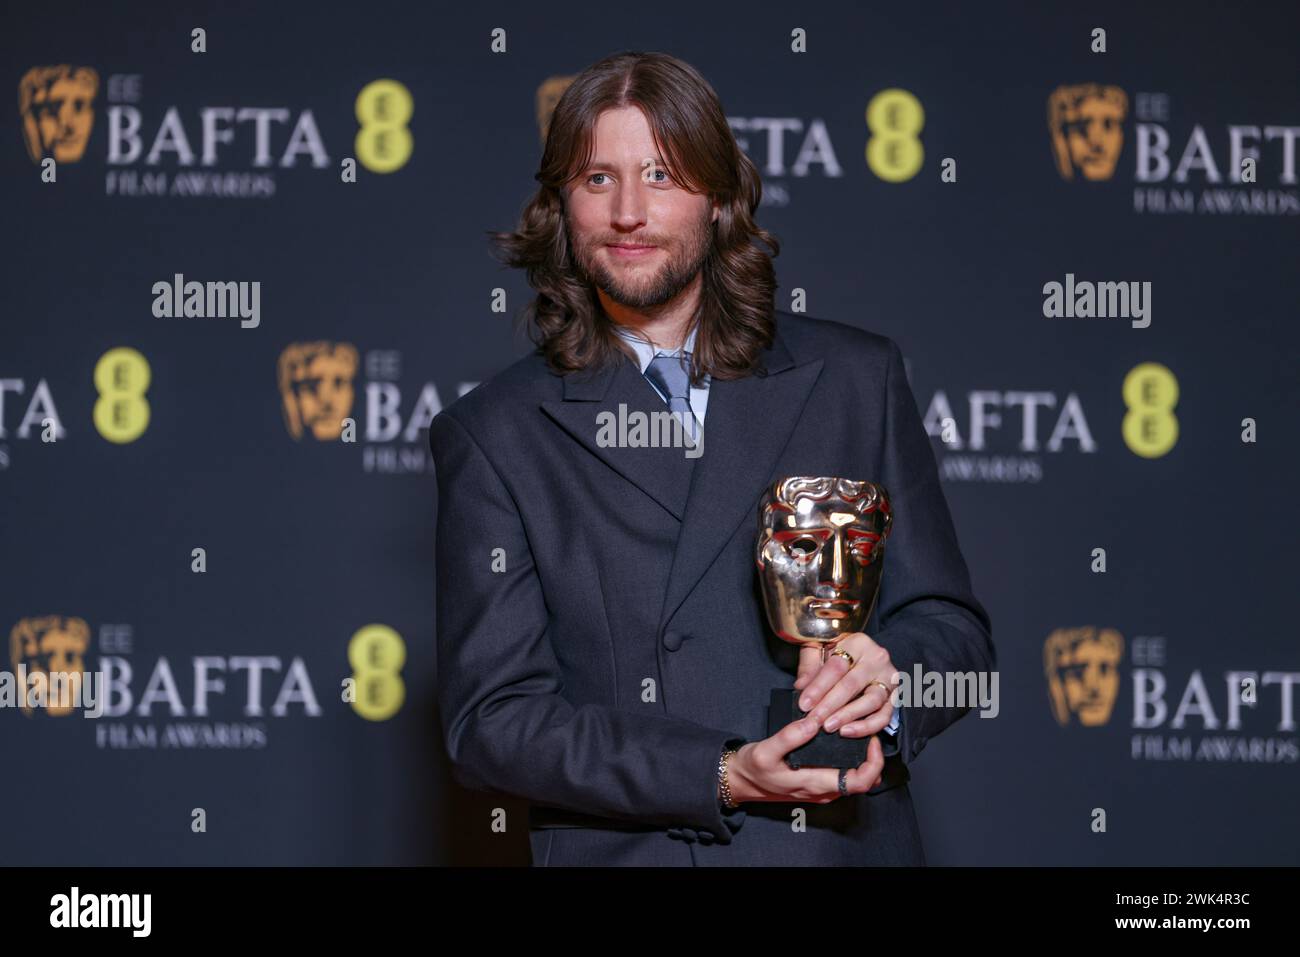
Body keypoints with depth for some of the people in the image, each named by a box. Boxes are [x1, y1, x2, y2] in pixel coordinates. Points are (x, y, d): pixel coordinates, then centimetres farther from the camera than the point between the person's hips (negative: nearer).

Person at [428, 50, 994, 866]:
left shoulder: (856, 379, 7)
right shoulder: (494, 437, 2)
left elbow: (952, 624, 9)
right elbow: (490, 717, -4)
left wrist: (887, 683, -13)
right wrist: (722, 778, -14)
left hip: (852, 842, 2)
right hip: (624, 850, -2)